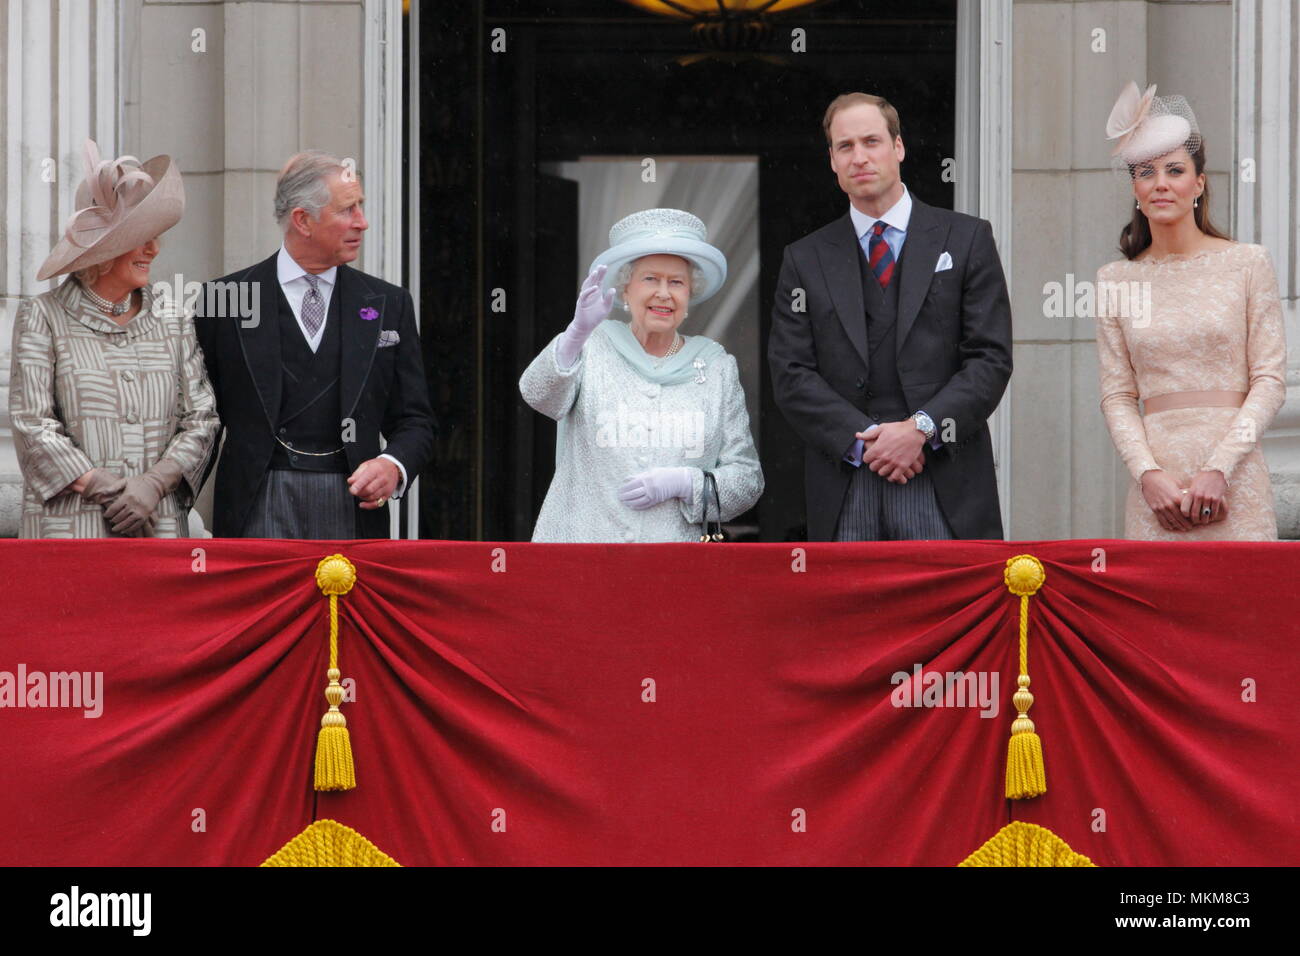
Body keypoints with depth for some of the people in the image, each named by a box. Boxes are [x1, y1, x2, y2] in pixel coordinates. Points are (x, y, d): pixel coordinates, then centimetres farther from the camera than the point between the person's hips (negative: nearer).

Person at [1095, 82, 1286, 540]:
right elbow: (1116, 394, 7)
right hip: (1155, 481, 2)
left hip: (1234, 480, -2)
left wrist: (1218, 468, -10)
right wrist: (1148, 474, -9)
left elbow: (1270, 380, 0)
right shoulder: (1115, 279, 9)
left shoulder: (1247, 263, 3)